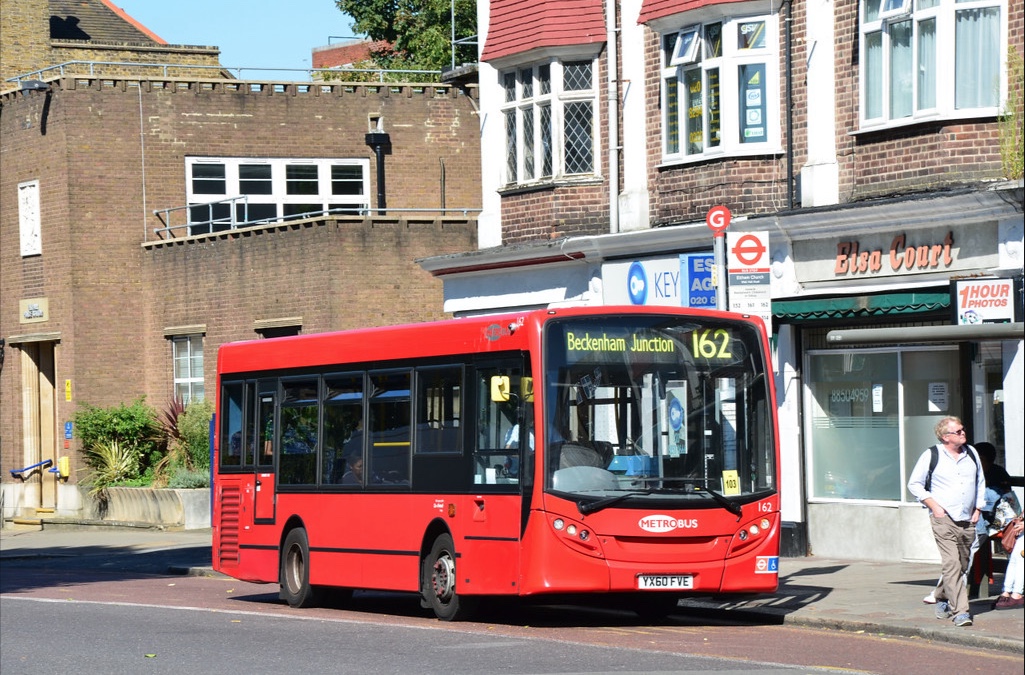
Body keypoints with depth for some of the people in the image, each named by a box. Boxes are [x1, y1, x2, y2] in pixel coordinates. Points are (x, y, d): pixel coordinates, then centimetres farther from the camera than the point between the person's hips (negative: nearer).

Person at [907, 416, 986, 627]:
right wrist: (933, 505, -6)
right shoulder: (932, 455, -2)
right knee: (951, 564, -15)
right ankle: (960, 610, -18)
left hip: (968, 521, 5)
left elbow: (980, 482, 23)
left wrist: (978, 508, 13)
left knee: (962, 566, 9)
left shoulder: (971, 453, 11)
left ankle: (945, 600, 28)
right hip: (944, 520, -5)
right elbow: (914, 484, 3)